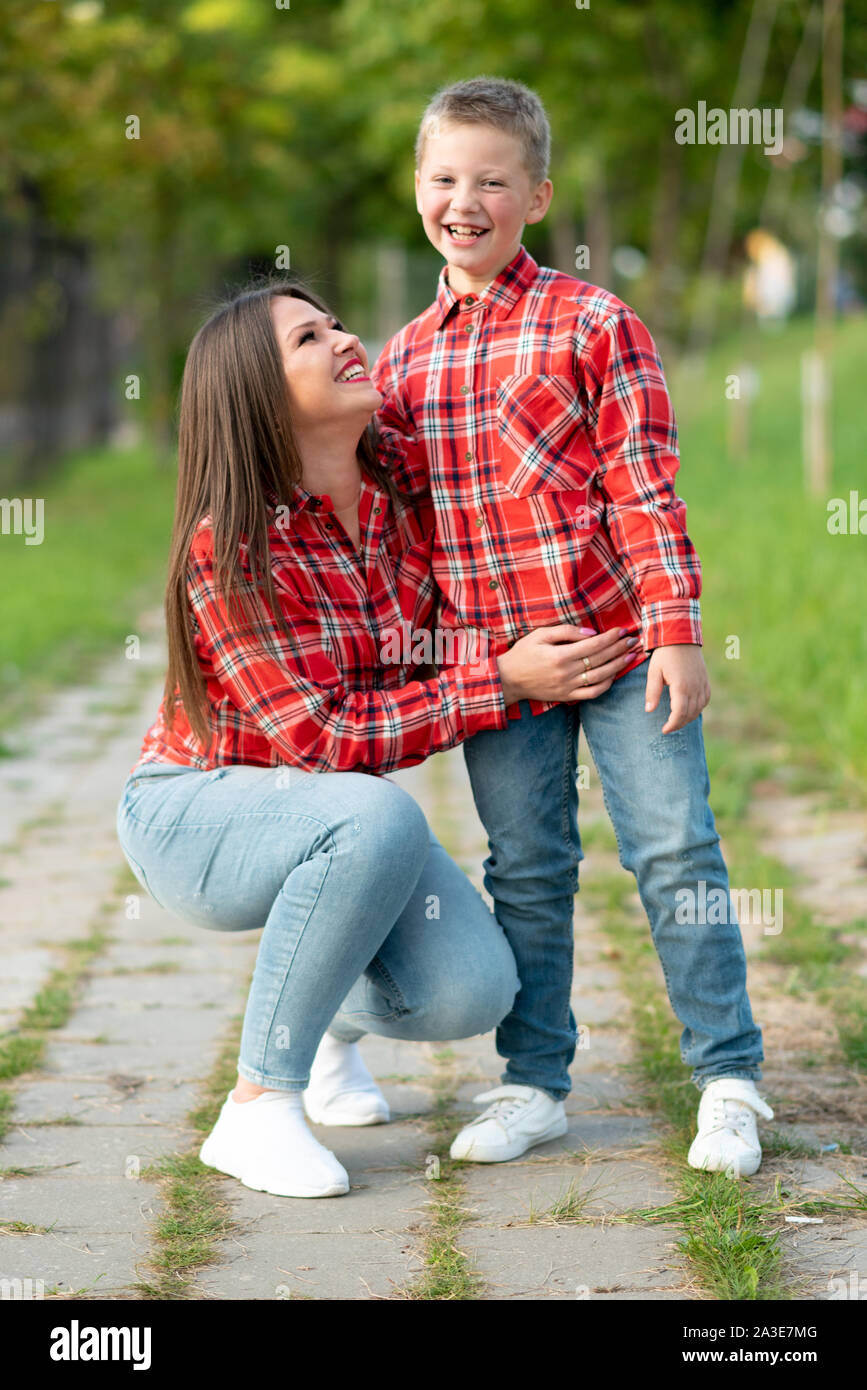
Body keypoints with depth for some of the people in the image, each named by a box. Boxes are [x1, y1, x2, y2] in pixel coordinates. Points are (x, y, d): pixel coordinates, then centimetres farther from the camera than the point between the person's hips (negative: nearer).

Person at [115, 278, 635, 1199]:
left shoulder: (407, 479, -7)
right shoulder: (229, 545, -25)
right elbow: (325, 736, -25)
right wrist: (503, 682, -26)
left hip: (328, 816, 6)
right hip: (197, 810, -6)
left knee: (473, 990, -16)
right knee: (379, 820, -37)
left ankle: (335, 1019, 20)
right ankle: (258, 1107, -22)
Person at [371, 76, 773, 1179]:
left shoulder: (592, 324, -4)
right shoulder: (401, 360, 9)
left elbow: (646, 489, -7)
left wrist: (676, 631, -12)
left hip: (619, 636, -3)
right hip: (492, 659, 4)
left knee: (674, 850, -1)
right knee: (526, 872, 10)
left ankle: (728, 1078, 9)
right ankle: (533, 1083, 21)